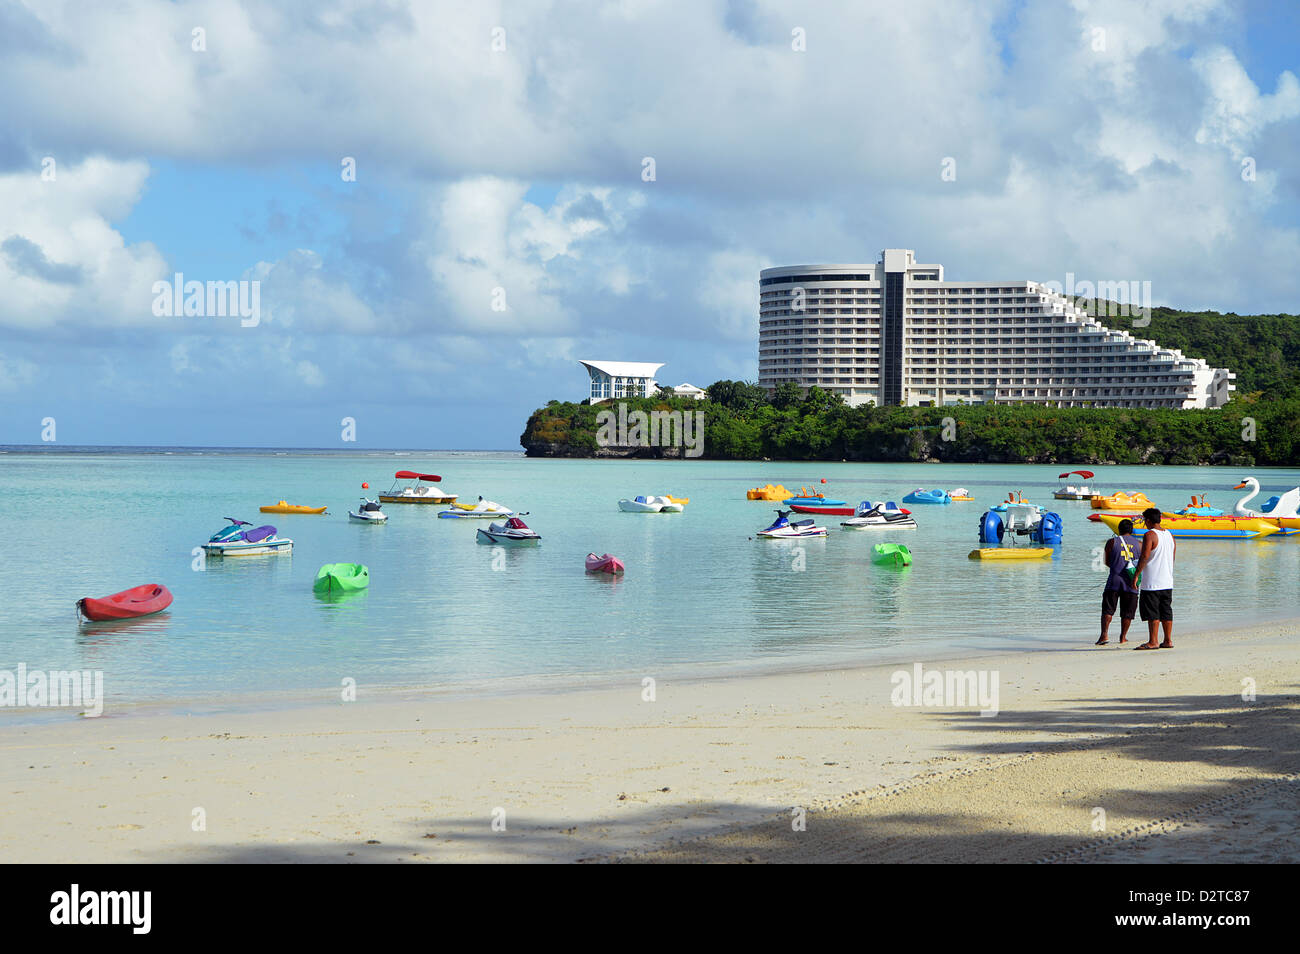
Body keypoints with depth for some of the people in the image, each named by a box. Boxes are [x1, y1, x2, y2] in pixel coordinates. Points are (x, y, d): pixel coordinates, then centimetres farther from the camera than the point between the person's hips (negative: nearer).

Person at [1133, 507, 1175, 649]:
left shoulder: (1149, 535, -12)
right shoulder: (1169, 535, 12)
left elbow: (1144, 557, -19)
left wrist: (1136, 575, -15)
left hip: (1152, 582, -8)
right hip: (1167, 582, 8)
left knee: (1152, 613, -5)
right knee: (1166, 611, 12)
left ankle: (1153, 642, -7)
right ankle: (1168, 640, 14)